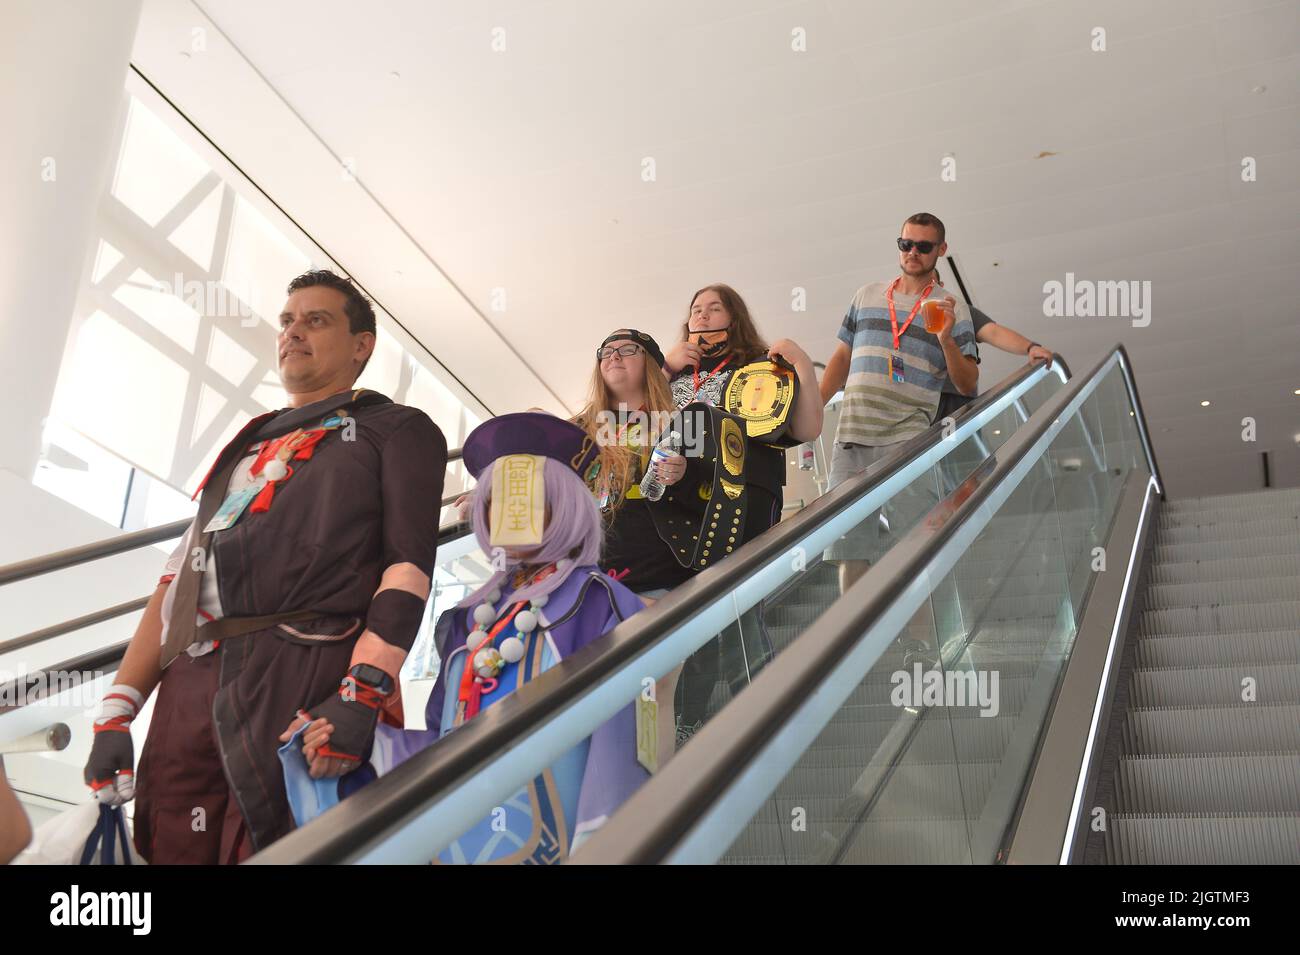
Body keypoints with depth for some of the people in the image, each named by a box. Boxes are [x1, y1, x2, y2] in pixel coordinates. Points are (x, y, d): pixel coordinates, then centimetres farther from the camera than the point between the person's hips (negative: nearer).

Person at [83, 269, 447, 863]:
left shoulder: (398, 430, 10)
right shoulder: (248, 443, 29)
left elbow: (408, 564, -5)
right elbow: (179, 575, 23)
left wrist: (360, 697, -20)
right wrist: (116, 711, 13)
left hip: (307, 685, -5)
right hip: (189, 694, 6)